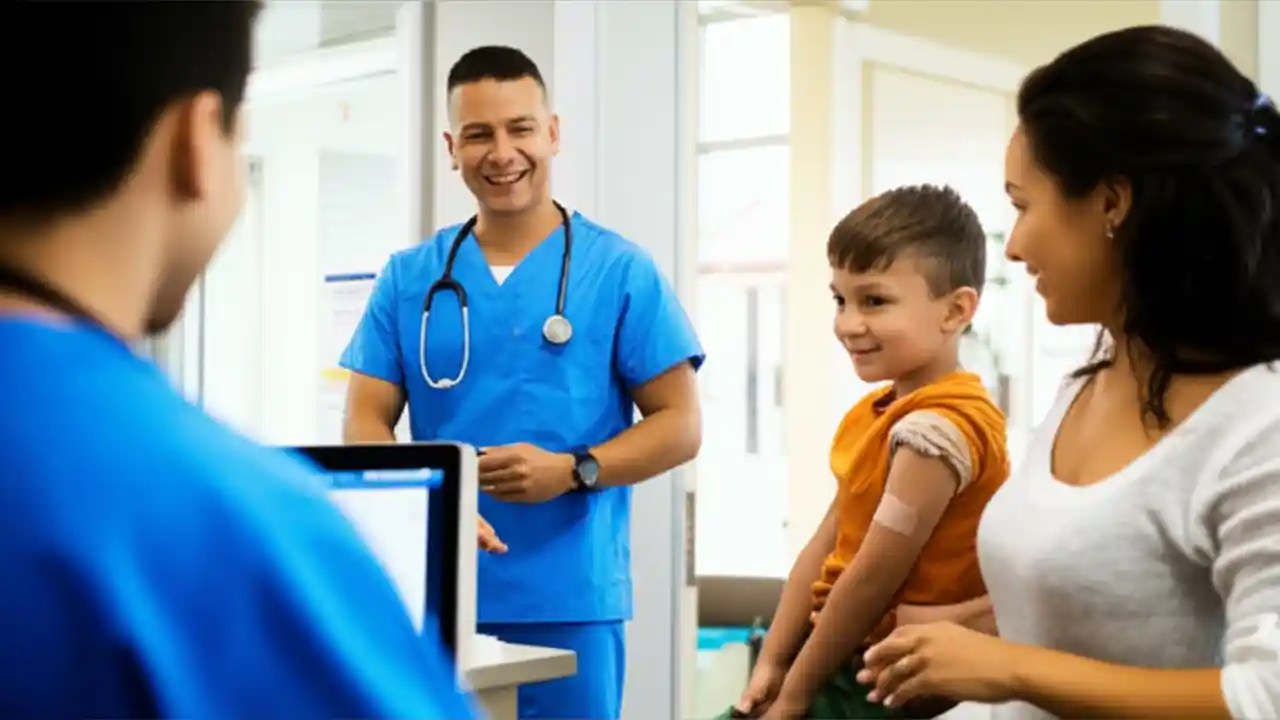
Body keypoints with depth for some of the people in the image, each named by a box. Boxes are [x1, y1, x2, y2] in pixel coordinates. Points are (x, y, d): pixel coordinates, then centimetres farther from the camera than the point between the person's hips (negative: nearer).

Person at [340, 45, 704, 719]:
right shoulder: (408, 278, 7)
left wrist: (571, 470, -17)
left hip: (570, 604, -2)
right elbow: (365, 424, 4)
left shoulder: (620, 270, -1)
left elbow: (679, 425, 0)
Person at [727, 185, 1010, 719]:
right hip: (848, 667, 9)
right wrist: (772, 664, 3)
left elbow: (874, 578, -20)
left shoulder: (936, 426, -21)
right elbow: (824, 550, 9)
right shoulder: (875, 414, 12)